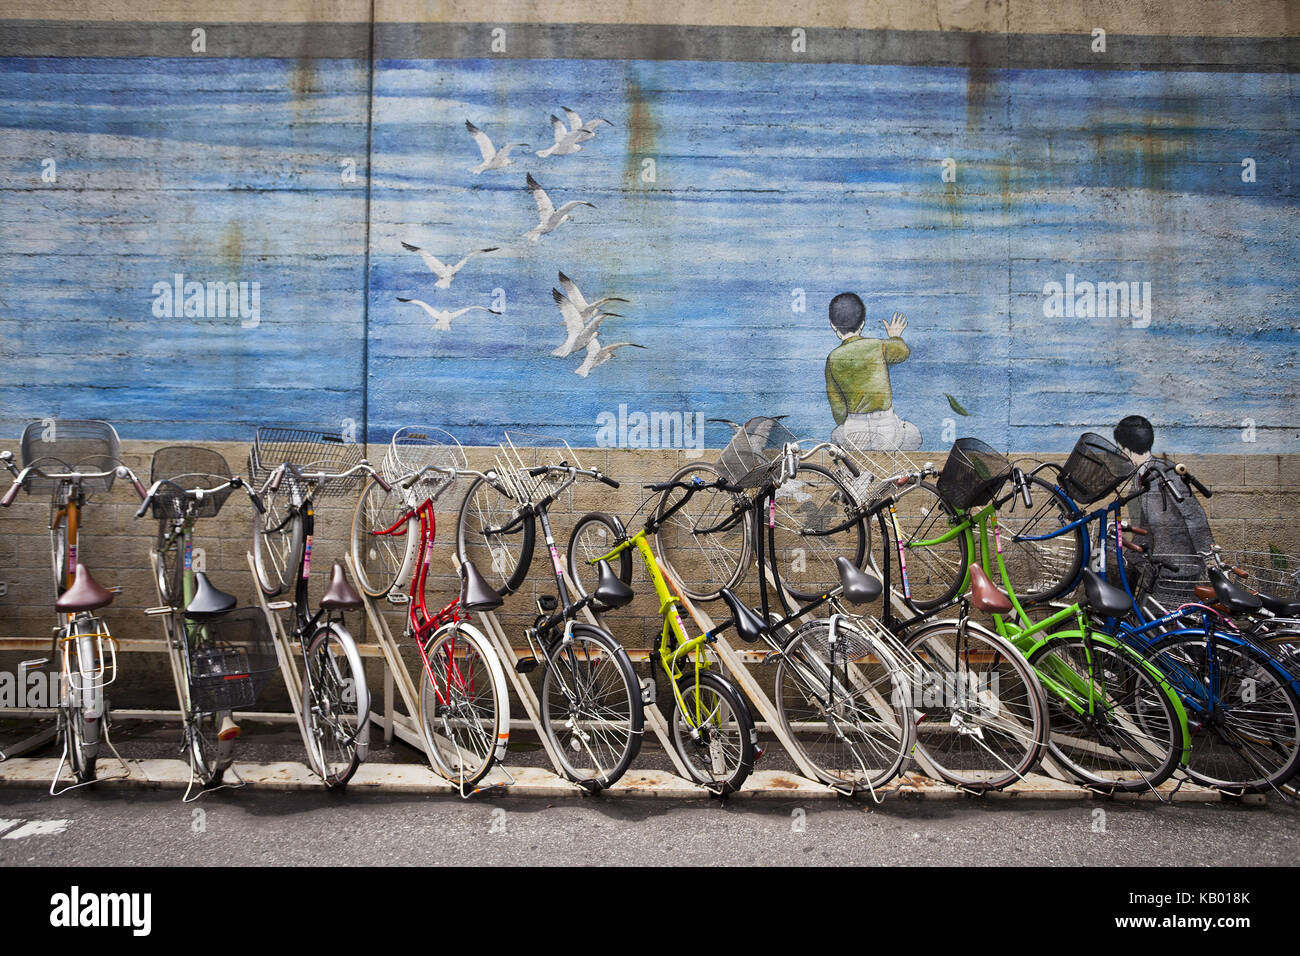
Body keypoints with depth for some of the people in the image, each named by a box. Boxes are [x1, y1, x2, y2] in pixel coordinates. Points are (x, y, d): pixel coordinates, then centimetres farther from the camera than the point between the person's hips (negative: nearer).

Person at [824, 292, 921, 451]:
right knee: (914, 435, 31)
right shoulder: (878, 347, -10)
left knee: (835, 436, 37)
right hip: (887, 429, -1)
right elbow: (903, 352, 15)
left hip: (853, 435, 2)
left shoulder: (833, 360, -5)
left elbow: (837, 405, 1)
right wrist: (895, 336, 37)